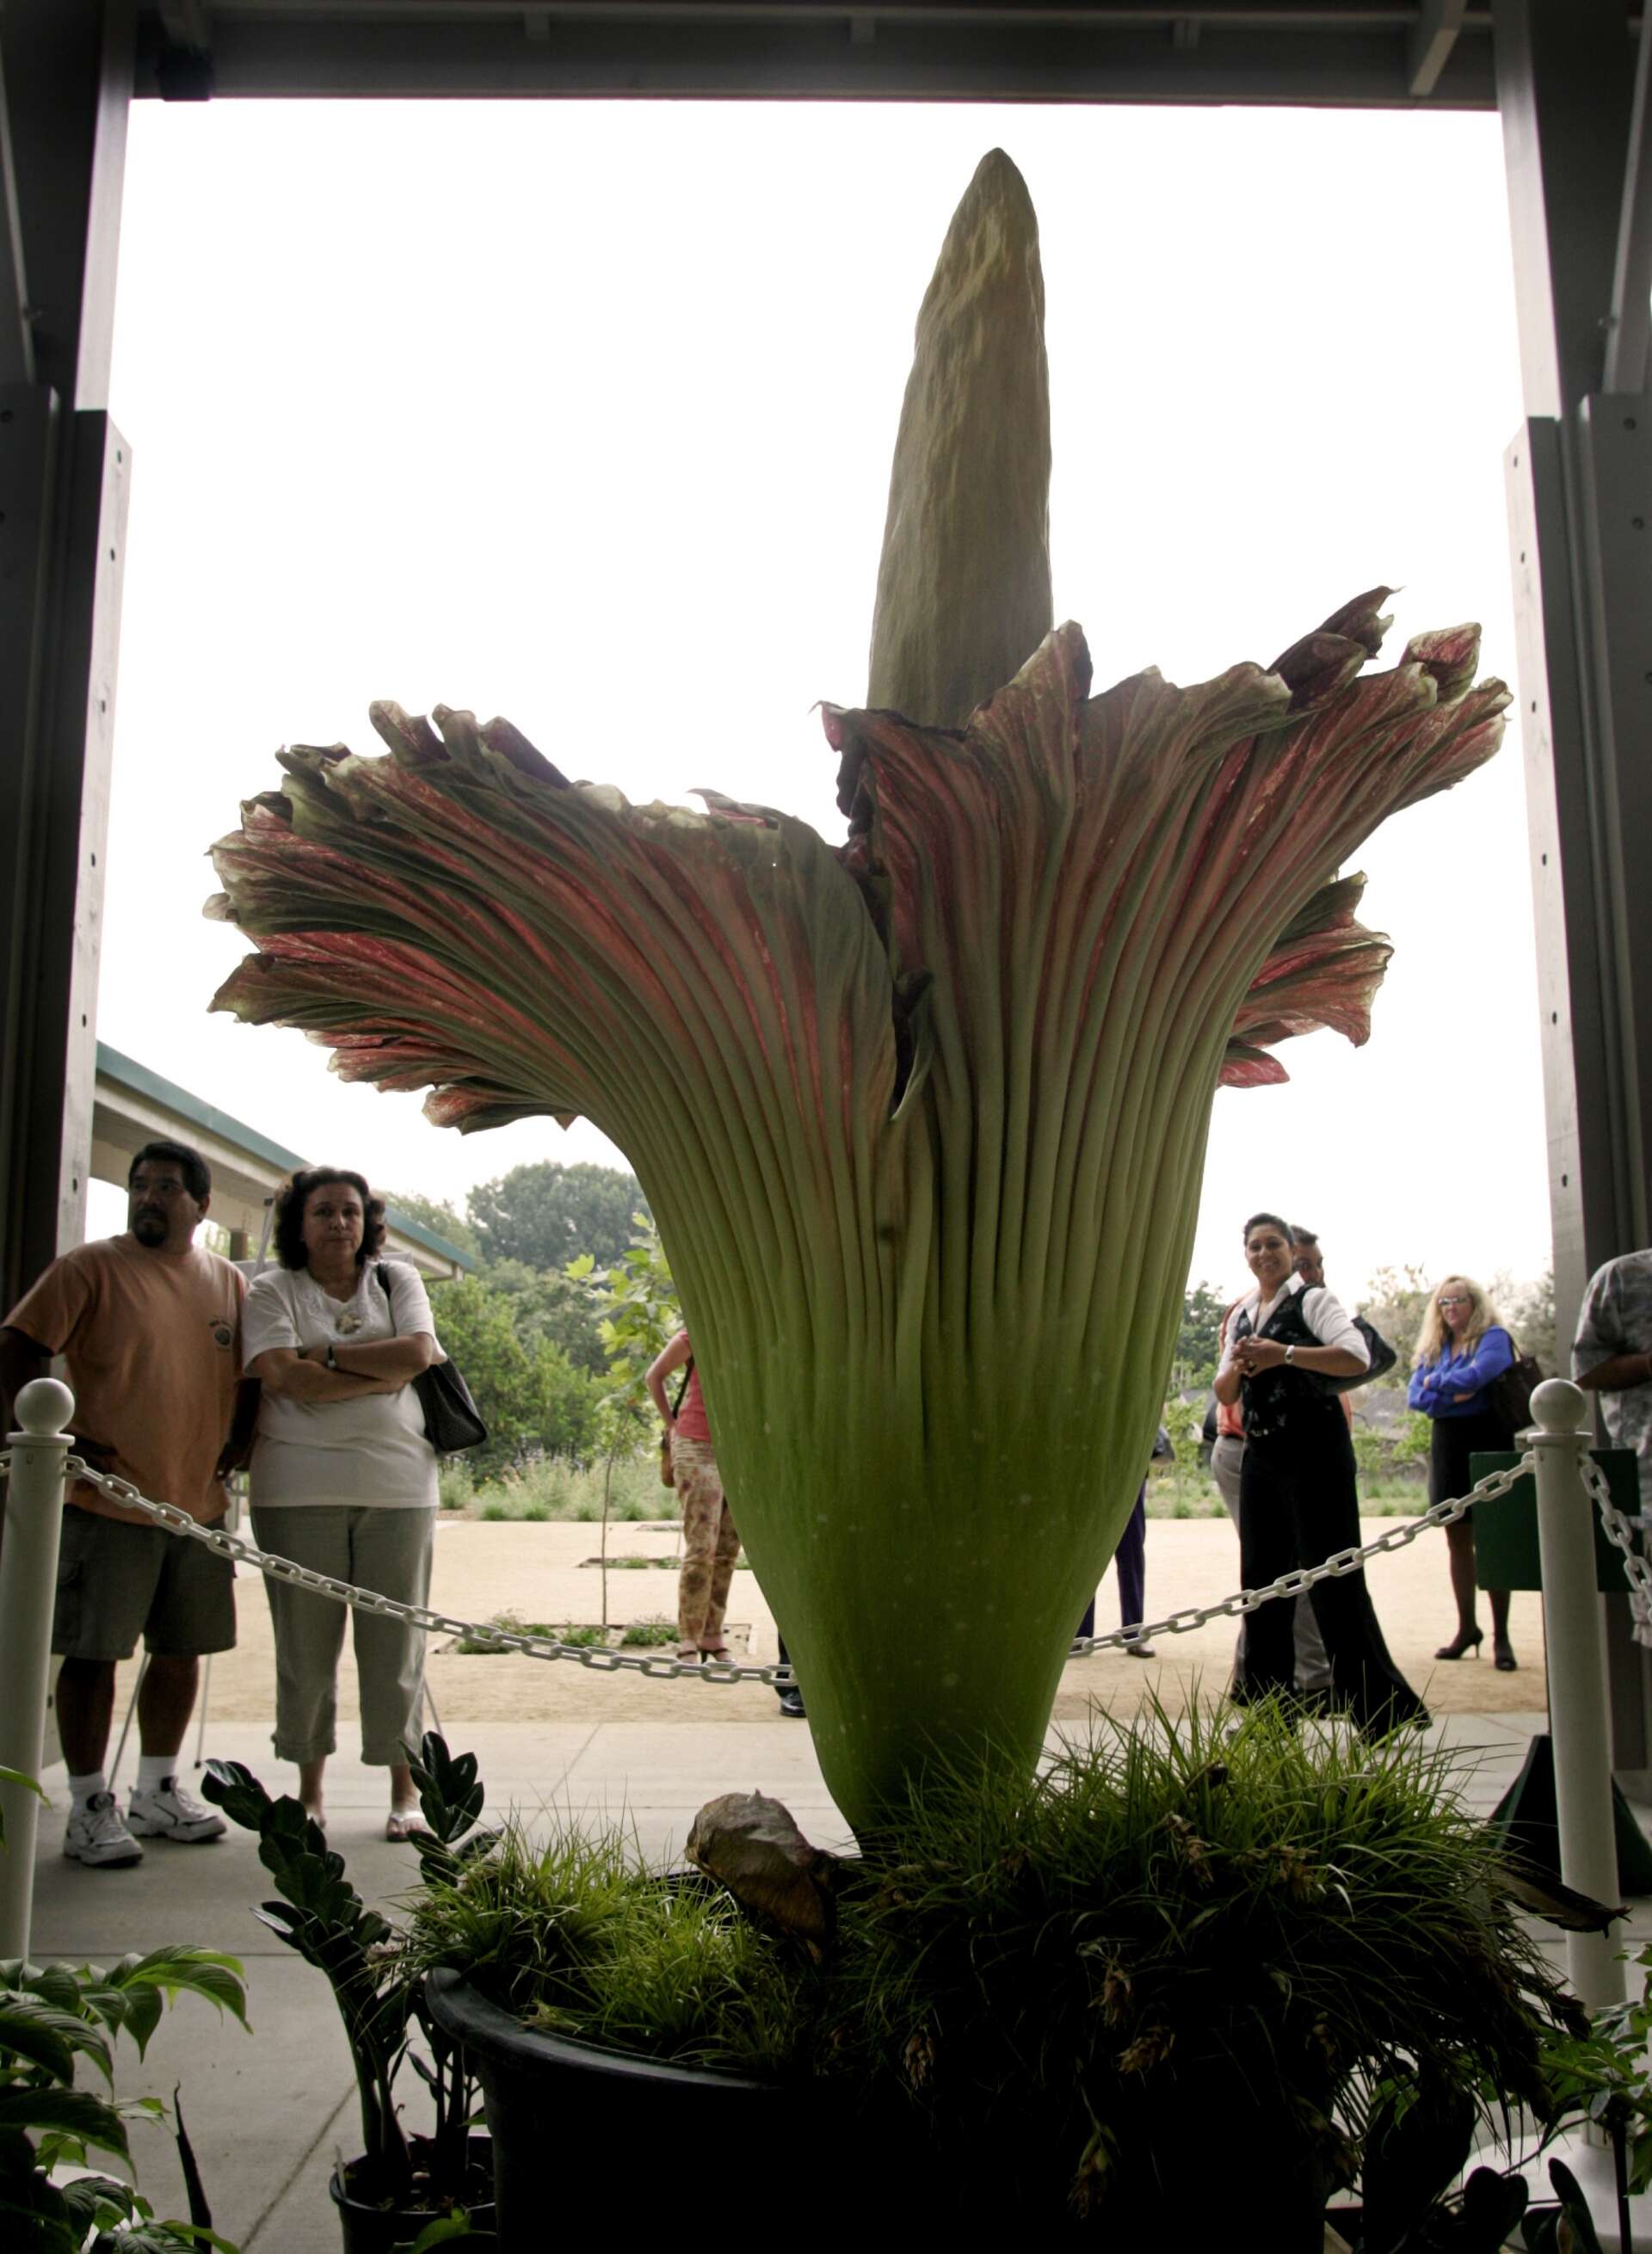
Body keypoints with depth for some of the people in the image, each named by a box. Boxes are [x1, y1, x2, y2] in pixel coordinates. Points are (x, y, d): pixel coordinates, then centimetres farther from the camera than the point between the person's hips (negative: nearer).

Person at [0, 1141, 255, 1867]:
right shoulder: (91, 1267, -4)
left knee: (182, 1650, 14)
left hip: (200, 1505, 5)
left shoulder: (228, 1283, 10)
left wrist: (238, 1441, 8)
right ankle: (89, 1806, 15)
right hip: (108, 1501, -5)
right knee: (92, 1652, 1)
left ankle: (158, 1791, 29)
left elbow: (251, 1373, 21)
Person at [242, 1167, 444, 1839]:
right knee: (305, 1645, 5)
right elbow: (285, 1377, -11)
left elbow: (419, 1352, -5)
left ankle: (403, 1787, 15)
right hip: (299, 1487, -1)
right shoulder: (271, 1291, 5)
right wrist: (385, 1374, -8)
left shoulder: (397, 1280, 12)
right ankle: (309, 1787, 20)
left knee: (395, 1641, 3)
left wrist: (326, 1354, -6)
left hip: (397, 1482, 1)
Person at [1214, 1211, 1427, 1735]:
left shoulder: (1312, 1300, -3)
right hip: (1260, 1453, 7)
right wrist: (1236, 1366, -5)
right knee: (1261, 1575, 9)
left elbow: (1357, 1357, -20)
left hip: (1313, 1450, -7)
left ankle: (1380, 1706, 2)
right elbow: (1225, 1394, 16)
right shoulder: (1241, 1315, 16)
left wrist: (1284, 1354, -23)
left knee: (1332, 1576, -7)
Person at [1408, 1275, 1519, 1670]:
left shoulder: (1494, 1337, -3)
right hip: (1447, 1444, 6)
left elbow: (1476, 1376, -21)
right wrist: (1455, 1394, -13)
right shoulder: (1433, 1348, 13)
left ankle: (1501, 1635, 1)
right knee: (1458, 1540, 9)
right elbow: (1415, 1396, 2)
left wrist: (1437, 1383, -4)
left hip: (1487, 1443, -6)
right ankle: (1467, 1628, 18)